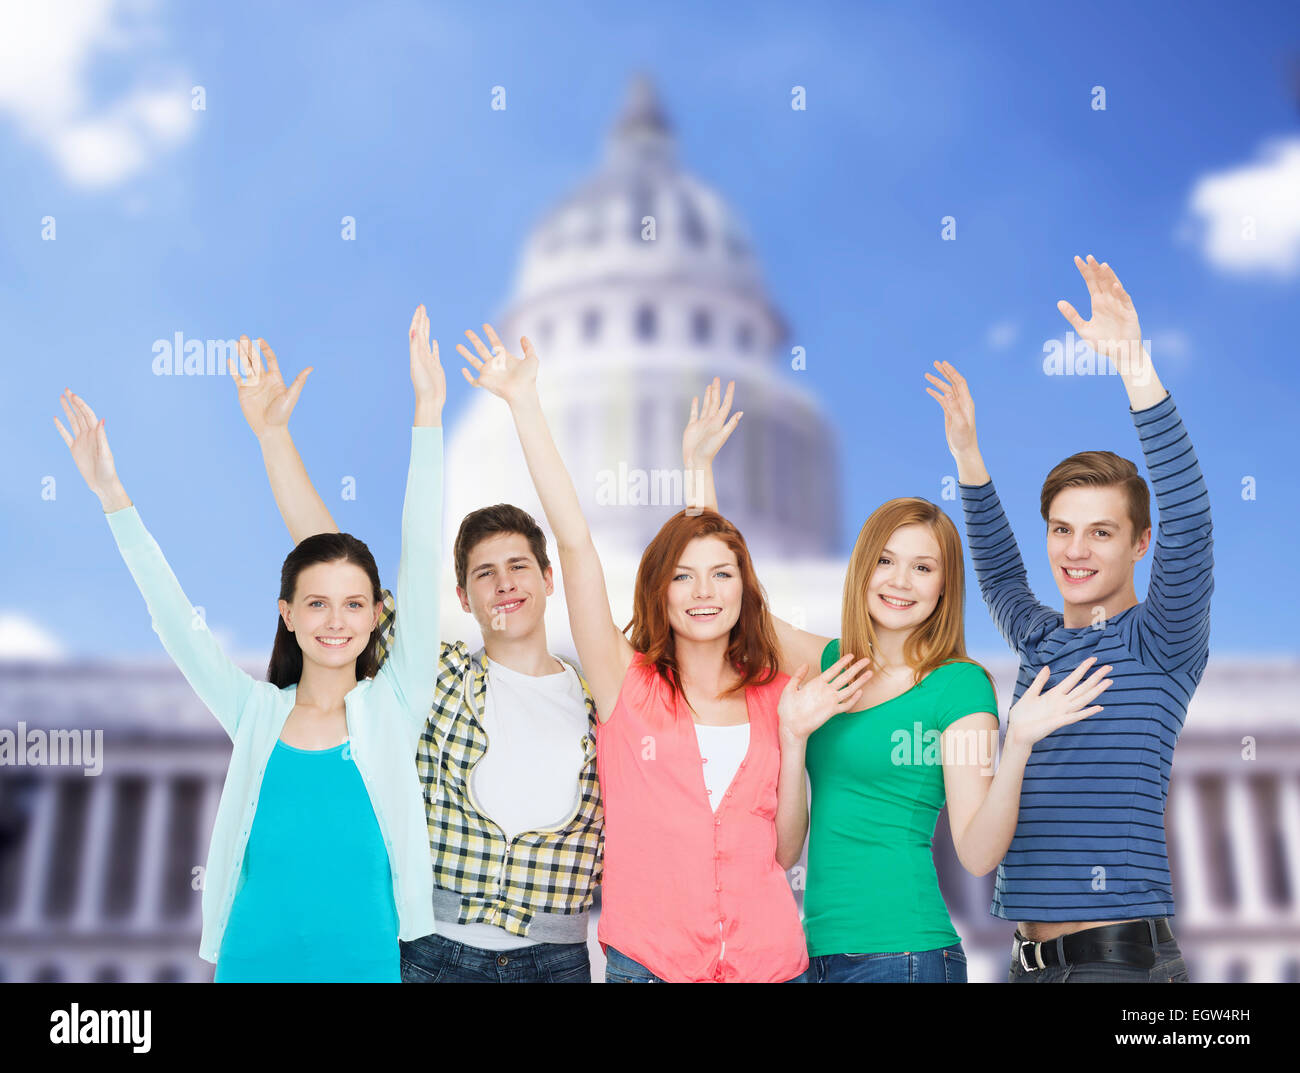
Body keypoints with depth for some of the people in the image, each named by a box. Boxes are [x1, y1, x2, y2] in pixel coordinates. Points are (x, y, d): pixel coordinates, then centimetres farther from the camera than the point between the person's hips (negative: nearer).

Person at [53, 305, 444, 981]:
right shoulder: (257, 714, -1)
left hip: (367, 963, -1)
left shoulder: (392, 707, -6)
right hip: (253, 962, 1)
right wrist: (111, 494, -5)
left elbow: (421, 559, -10)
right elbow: (174, 617, -2)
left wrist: (427, 416, -14)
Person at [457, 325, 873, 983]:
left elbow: (784, 852, 4)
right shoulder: (627, 683, -2)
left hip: (769, 959, 2)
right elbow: (575, 541, -10)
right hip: (647, 960, -1)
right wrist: (524, 403, -12)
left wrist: (794, 734, -6)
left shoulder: (773, 697, 4)